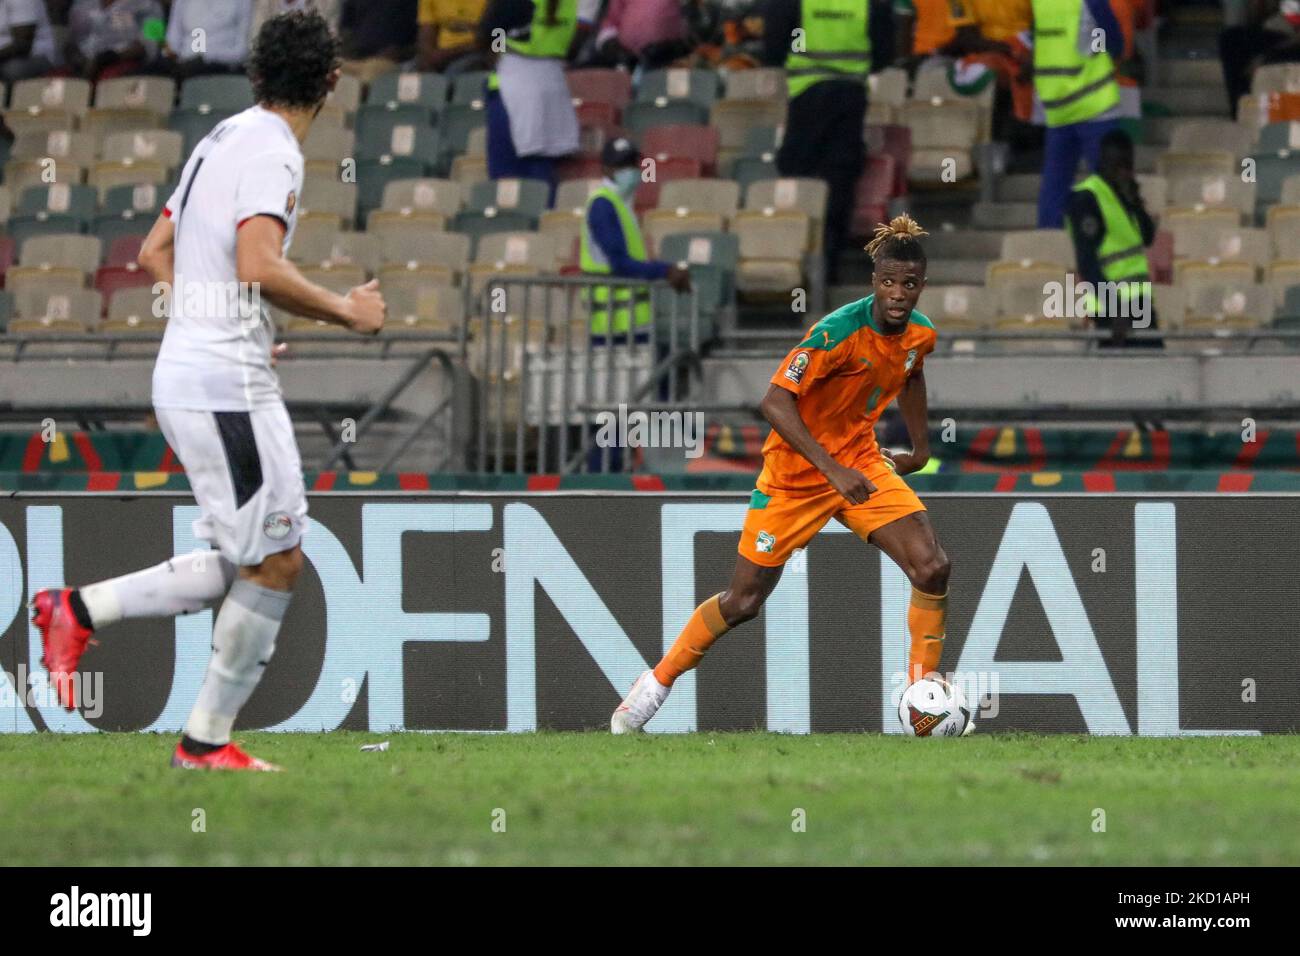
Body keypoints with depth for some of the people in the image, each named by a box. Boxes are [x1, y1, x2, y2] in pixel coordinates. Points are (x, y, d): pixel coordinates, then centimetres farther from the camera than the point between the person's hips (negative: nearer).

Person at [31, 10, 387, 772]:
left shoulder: (225, 140, 15)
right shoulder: (271, 151, -14)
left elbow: (155, 253, 22)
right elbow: (259, 267, -27)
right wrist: (347, 312, -15)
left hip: (191, 375, 10)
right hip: (226, 387, -10)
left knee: (247, 563, 12)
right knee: (275, 561, -4)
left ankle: (78, 611, 11)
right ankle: (206, 742, 2)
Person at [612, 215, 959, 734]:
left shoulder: (922, 334, -5)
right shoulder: (840, 331, -27)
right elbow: (775, 402, -30)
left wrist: (921, 447, 21)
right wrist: (834, 471, -35)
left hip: (861, 463, 5)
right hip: (795, 472, -5)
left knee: (932, 567, -15)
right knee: (744, 601, 2)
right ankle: (657, 682, 24)